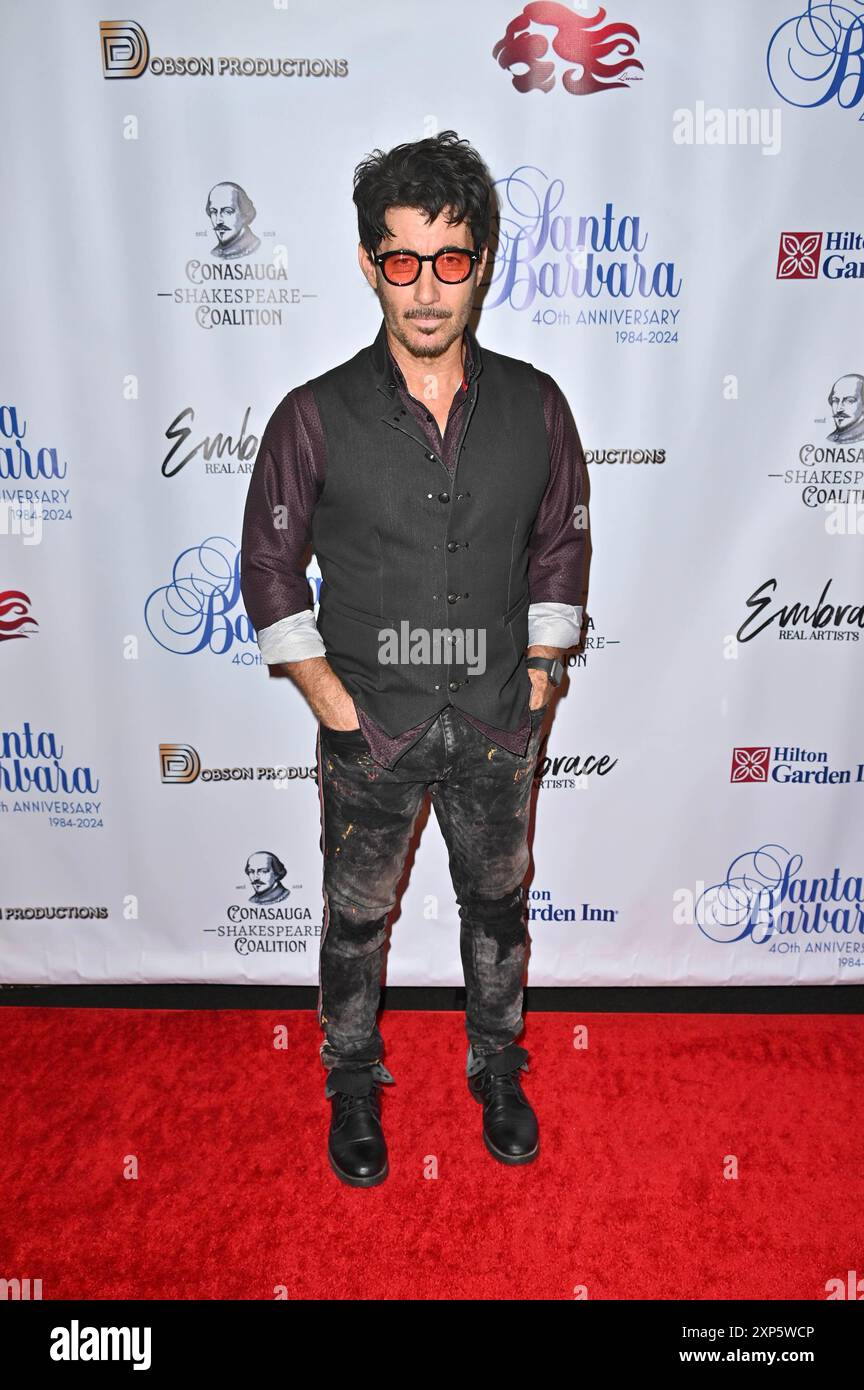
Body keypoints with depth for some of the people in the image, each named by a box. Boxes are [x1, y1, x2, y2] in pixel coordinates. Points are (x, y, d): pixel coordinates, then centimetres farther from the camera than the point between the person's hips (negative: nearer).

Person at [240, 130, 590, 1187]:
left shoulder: (535, 405, -3)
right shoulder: (315, 416, -10)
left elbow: (562, 544, 7)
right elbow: (270, 564, -3)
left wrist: (541, 670, 1)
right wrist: (329, 697, -7)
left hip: (497, 723, 2)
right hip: (370, 728, -1)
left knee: (497, 904, 19)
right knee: (356, 918, 15)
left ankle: (497, 1068, 45)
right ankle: (353, 1082, 42)